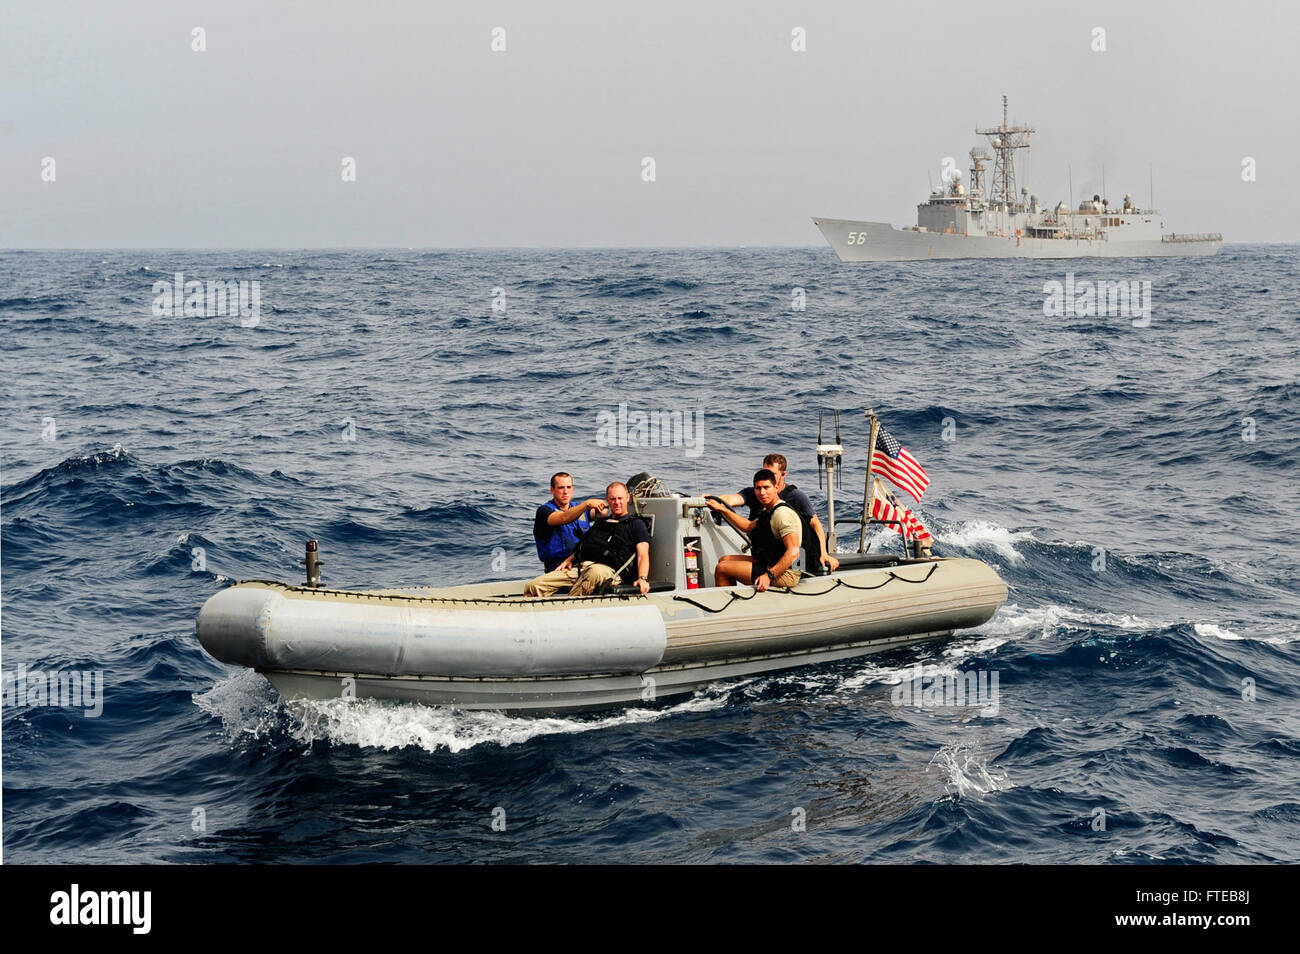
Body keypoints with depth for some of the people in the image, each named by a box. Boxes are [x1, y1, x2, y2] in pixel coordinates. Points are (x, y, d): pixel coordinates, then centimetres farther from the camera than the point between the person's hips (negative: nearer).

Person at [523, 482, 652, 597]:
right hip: (579, 567, 6)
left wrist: (642, 579, -17)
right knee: (534, 586, -14)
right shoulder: (600, 522, 33)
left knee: (595, 571, -45)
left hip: (609, 570, -6)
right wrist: (569, 560, 11)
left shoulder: (636, 524, 15)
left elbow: (643, 556, 2)